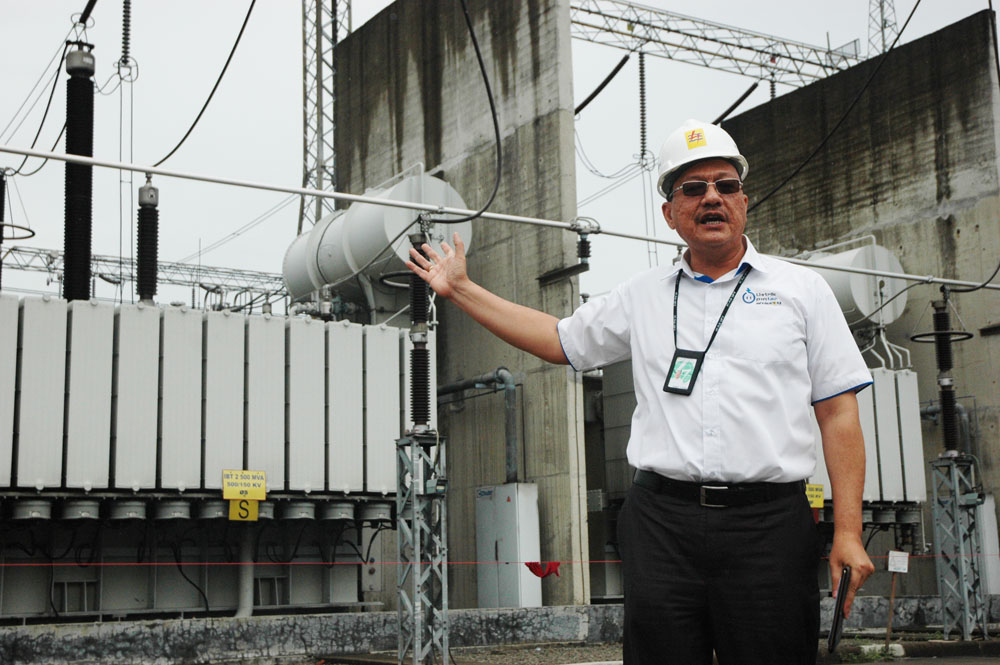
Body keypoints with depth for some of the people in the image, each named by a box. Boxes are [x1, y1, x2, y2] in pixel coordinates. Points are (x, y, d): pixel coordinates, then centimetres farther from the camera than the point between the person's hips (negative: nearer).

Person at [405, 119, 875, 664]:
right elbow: (560, 339, 26)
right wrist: (461, 290, 24)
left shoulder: (801, 289, 8)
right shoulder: (642, 296, 15)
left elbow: (838, 413, 5)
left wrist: (848, 532, -3)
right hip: (662, 521, 2)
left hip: (767, 522, -1)